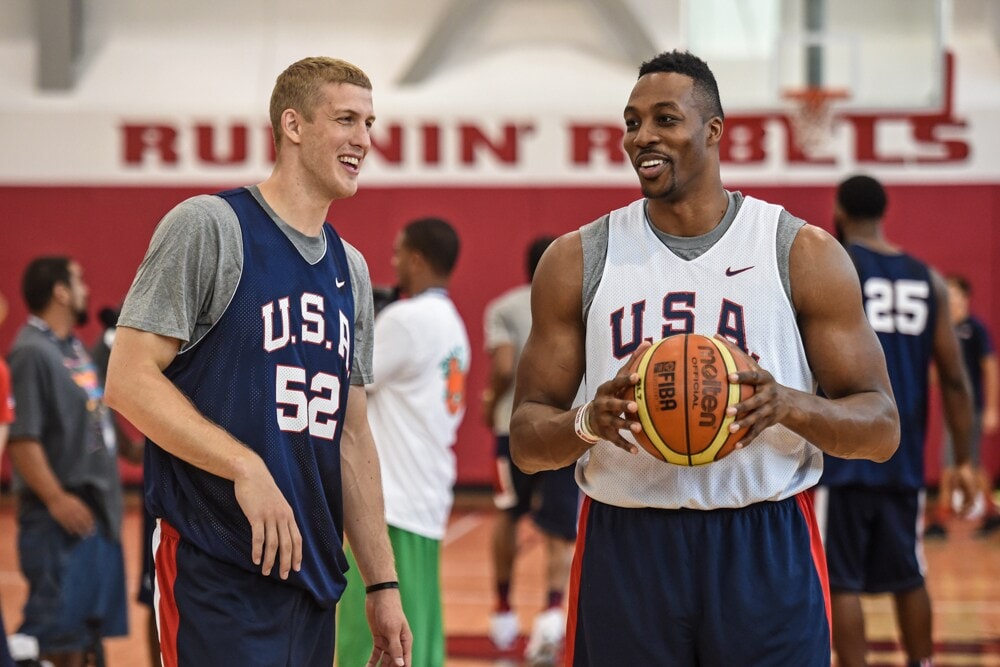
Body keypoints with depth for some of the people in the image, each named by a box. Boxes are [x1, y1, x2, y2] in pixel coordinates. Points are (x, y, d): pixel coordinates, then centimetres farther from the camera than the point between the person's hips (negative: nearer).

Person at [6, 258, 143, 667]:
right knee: (54, 621, -7)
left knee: (85, 622, 14)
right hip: (62, 515, -9)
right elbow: (20, 437, -22)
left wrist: (129, 450, 15)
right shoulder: (32, 353, -16)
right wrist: (56, 499, -24)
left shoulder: (73, 348, 13)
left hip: (98, 507, 9)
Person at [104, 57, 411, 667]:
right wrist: (245, 467, -24)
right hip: (217, 572, -7)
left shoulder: (351, 270, 16)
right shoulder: (210, 226, -6)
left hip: (315, 573, 7)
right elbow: (130, 379, -13)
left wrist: (383, 582, 14)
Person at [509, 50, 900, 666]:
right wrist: (587, 422, -17)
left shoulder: (805, 255, 1)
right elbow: (526, 441, 5)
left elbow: (881, 429, 0)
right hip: (624, 551, 1)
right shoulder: (577, 261, 5)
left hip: (767, 551, -1)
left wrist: (787, 405, -19)